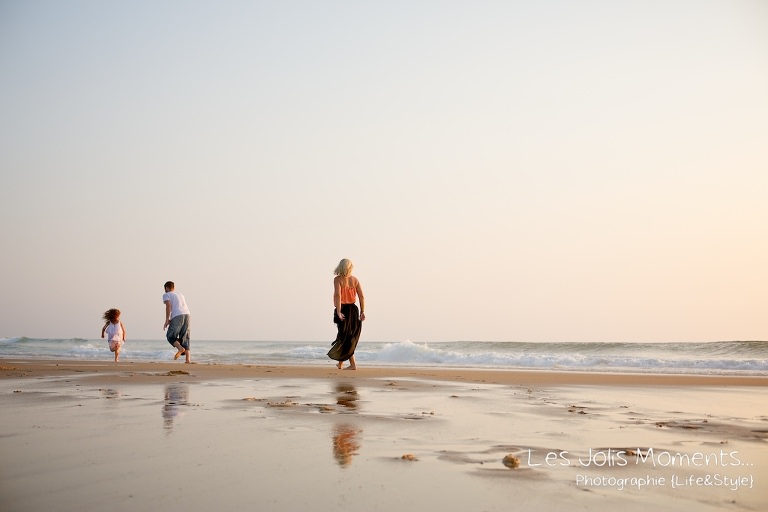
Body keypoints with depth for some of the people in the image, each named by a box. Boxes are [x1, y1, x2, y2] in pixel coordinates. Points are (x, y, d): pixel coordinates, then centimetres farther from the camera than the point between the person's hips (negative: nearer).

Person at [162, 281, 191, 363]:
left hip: (177, 317, -5)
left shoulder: (166, 295, 13)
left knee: (170, 337, 8)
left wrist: (167, 320, -4)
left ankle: (180, 348, -18)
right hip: (187, 315, 5)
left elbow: (169, 306, -4)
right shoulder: (180, 294, 31)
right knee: (184, 338, 7)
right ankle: (188, 358, -6)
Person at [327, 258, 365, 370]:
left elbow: (338, 295, -21)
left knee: (344, 337, 5)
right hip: (353, 309, 5)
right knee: (349, 337, 15)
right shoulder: (355, 279, 4)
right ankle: (340, 363, 23)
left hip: (343, 309, -4)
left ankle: (352, 364, 4)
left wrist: (338, 312, -22)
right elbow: (361, 296, 0)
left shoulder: (337, 279, -9)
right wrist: (362, 312, 4)